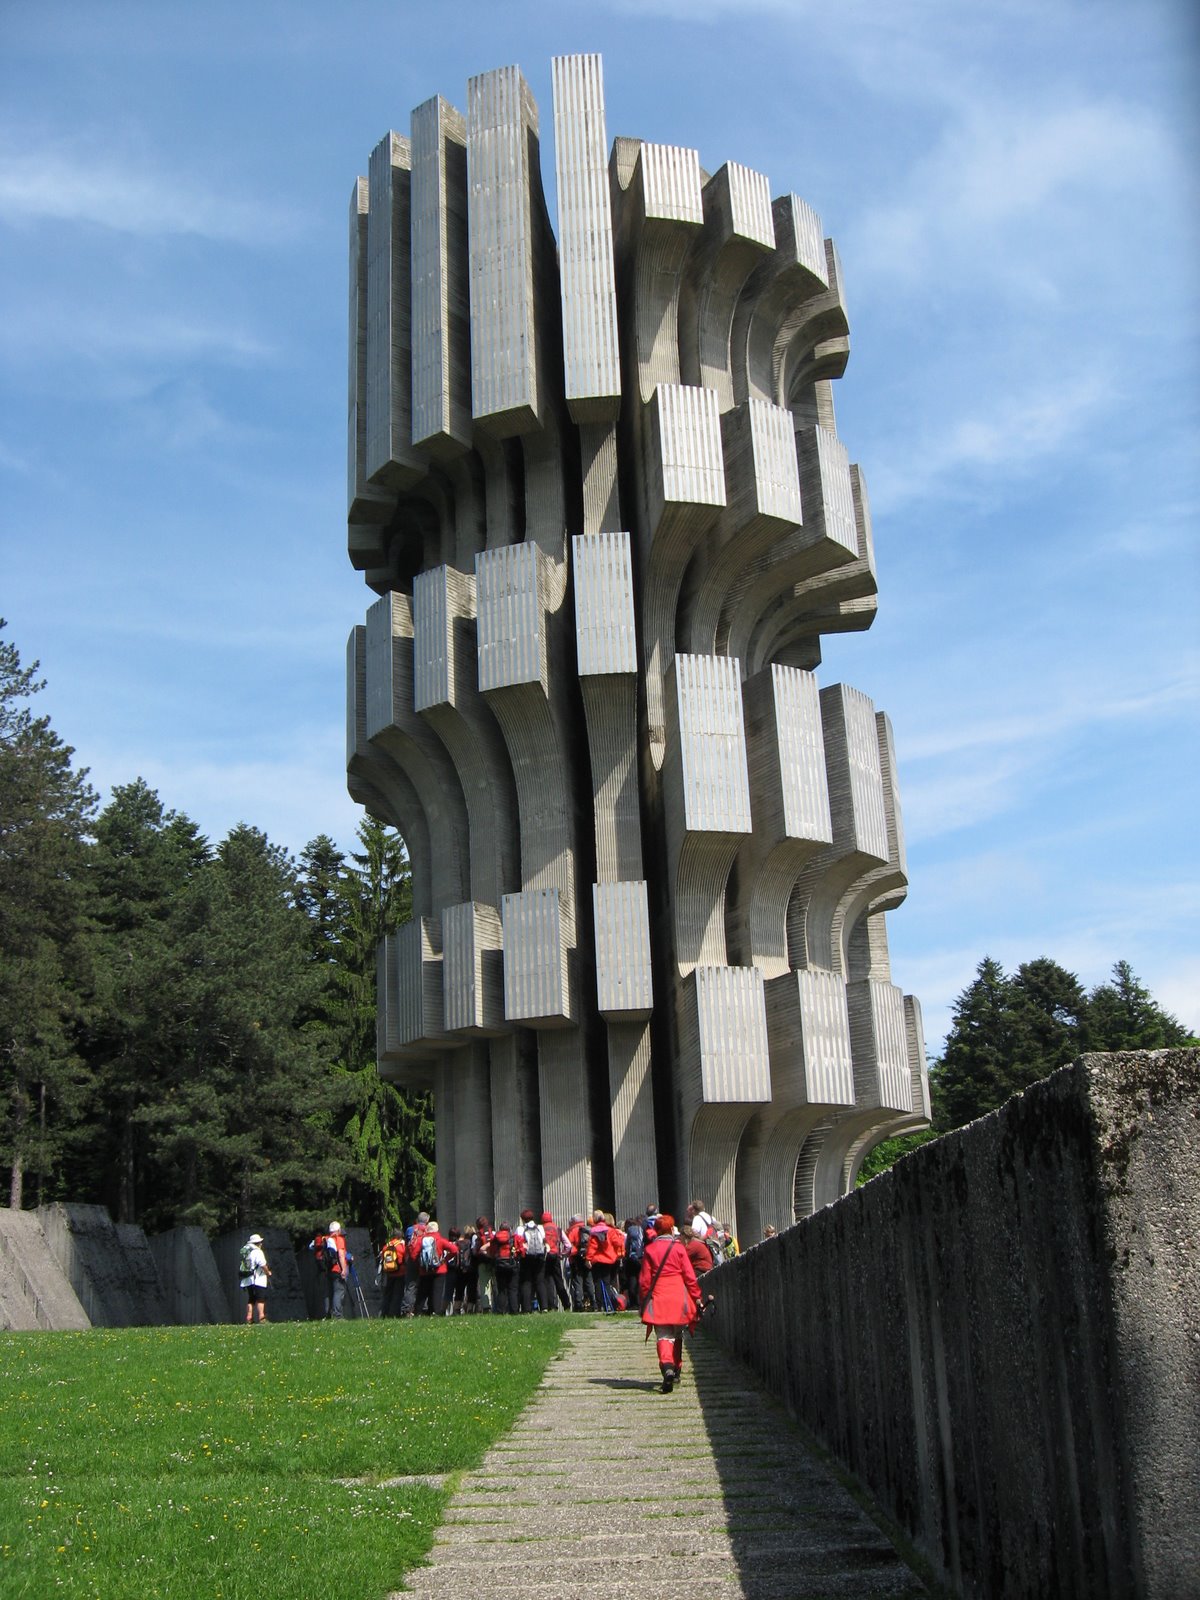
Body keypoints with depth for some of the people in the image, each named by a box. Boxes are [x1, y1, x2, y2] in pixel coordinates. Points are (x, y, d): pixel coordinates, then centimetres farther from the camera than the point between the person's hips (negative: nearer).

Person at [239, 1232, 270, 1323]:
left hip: (247, 1280, 8)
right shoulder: (257, 1251, -10)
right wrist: (268, 1272, 1)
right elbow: (263, 1265, -16)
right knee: (261, 1299, -7)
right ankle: (262, 1317, -15)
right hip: (258, 1280, -8)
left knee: (251, 1299, 12)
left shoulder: (245, 1252, 15)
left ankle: (249, 1318, 8)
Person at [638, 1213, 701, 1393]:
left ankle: (667, 1367, -27)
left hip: (658, 1297, 0)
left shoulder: (649, 1250, 1)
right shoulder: (678, 1247, 0)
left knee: (663, 1336, -5)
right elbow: (689, 1275, 0)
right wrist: (696, 1297, 7)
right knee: (677, 1336, 17)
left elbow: (644, 1279, 3)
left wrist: (643, 1301, 10)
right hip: (679, 1297, 0)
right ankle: (676, 1369, 24)